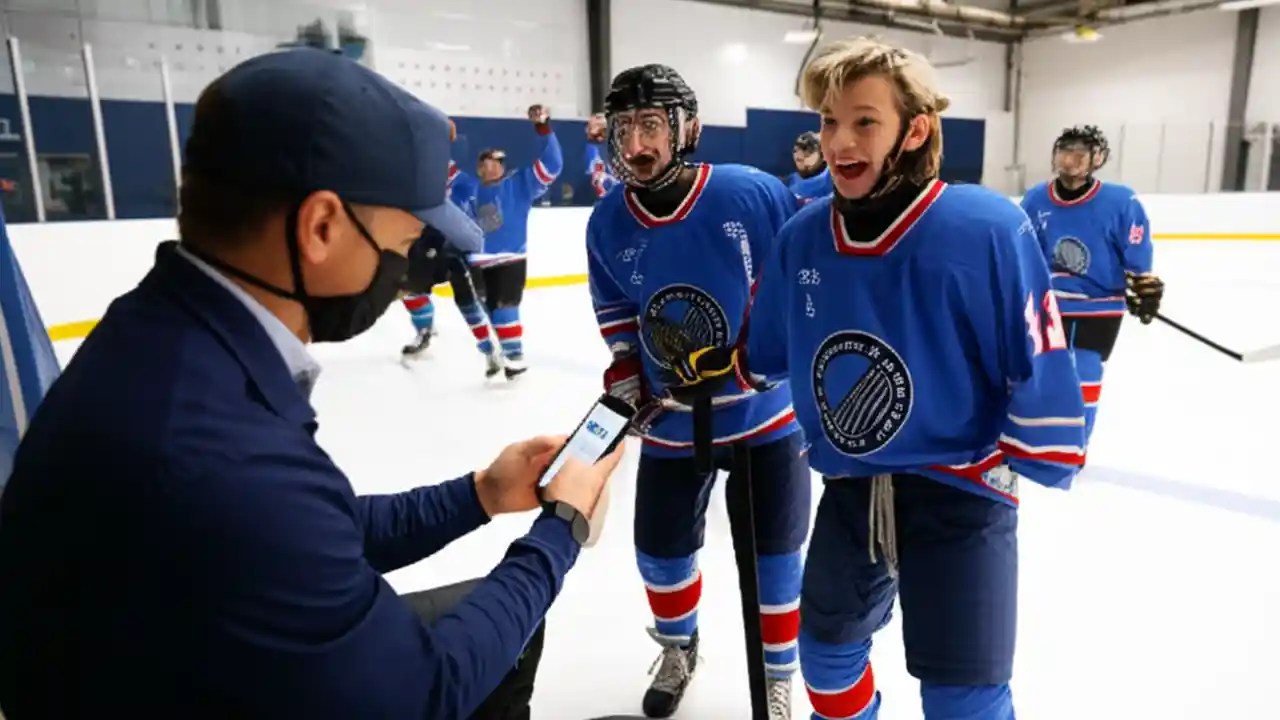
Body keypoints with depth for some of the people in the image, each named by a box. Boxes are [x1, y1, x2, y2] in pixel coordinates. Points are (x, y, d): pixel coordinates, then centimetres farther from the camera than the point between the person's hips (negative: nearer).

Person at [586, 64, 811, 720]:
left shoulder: (755, 194, -18)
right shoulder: (608, 224, -7)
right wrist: (627, 381, 0)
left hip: (767, 412, -2)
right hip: (672, 423, 3)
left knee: (774, 558, 9)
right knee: (660, 554, 16)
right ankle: (678, 650, 48)